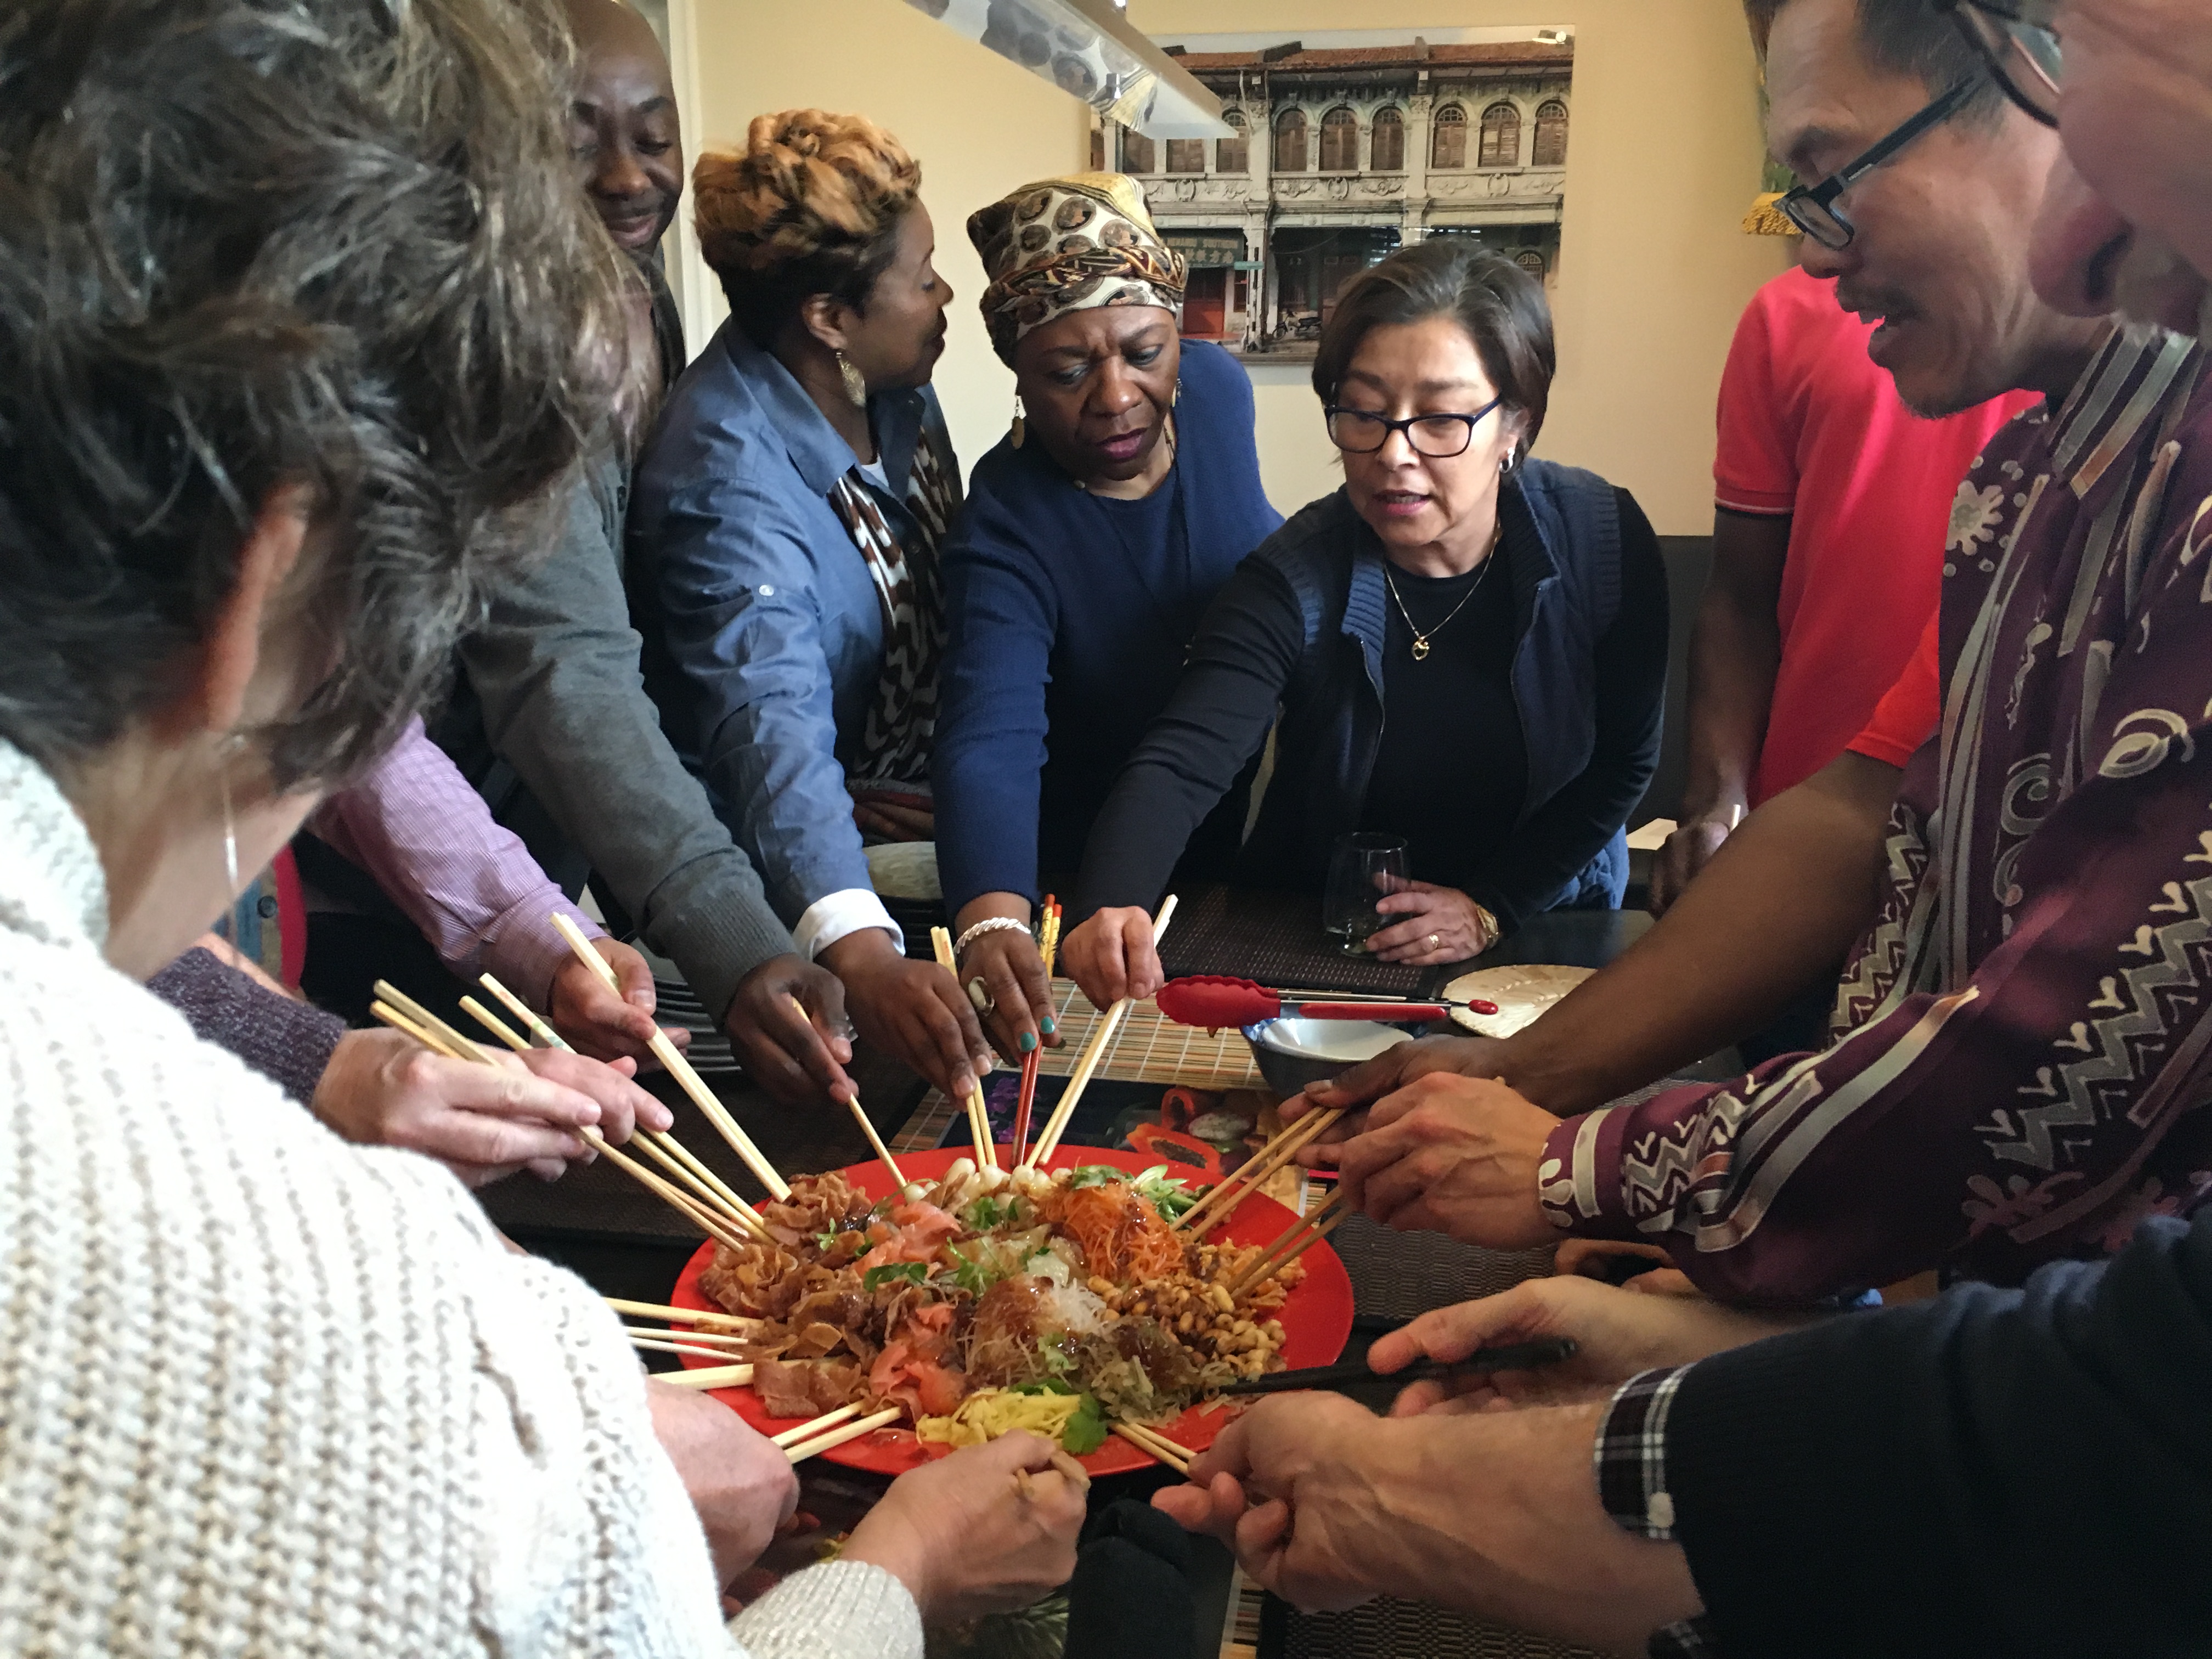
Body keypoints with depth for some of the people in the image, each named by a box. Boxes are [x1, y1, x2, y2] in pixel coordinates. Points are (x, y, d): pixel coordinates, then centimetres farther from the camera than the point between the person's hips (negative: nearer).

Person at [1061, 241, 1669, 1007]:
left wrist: (1492, 906, -10)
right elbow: (1179, 765, -32)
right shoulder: (1295, 581, -19)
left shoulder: (1604, 540, -13)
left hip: (1541, 923, 1)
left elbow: (1623, 761, -2)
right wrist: (1111, 910, -52)